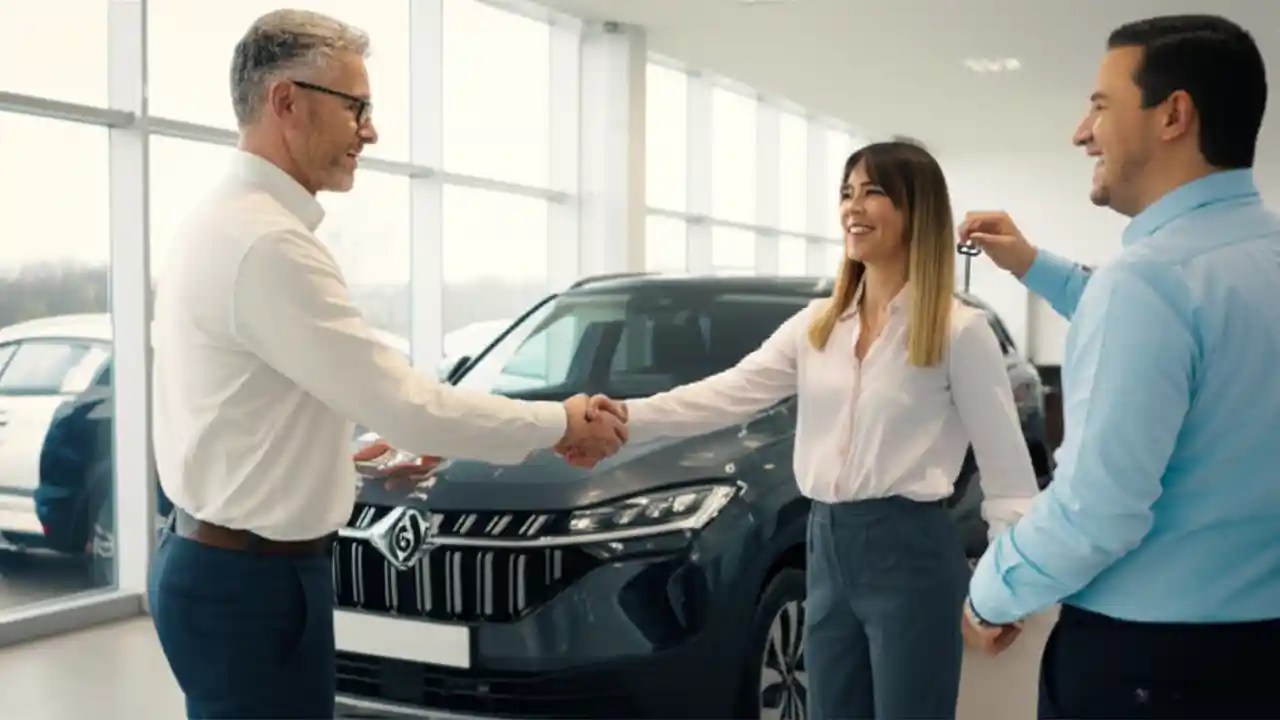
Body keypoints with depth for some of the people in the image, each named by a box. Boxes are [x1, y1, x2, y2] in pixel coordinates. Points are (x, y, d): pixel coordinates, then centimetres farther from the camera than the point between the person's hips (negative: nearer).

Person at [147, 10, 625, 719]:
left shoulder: (229, 223, 10)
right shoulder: (267, 243, -23)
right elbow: (404, 405, -23)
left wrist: (357, 459, 20)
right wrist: (560, 424, -12)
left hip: (220, 560, 10)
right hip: (254, 580, -10)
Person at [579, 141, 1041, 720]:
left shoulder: (960, 330, -7)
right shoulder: (816, 324, 8)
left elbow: (1005, 464, -8)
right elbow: (730, 393, 0)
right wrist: (629, 416, -15)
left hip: (911, 554, -6)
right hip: (828, 549, 6)